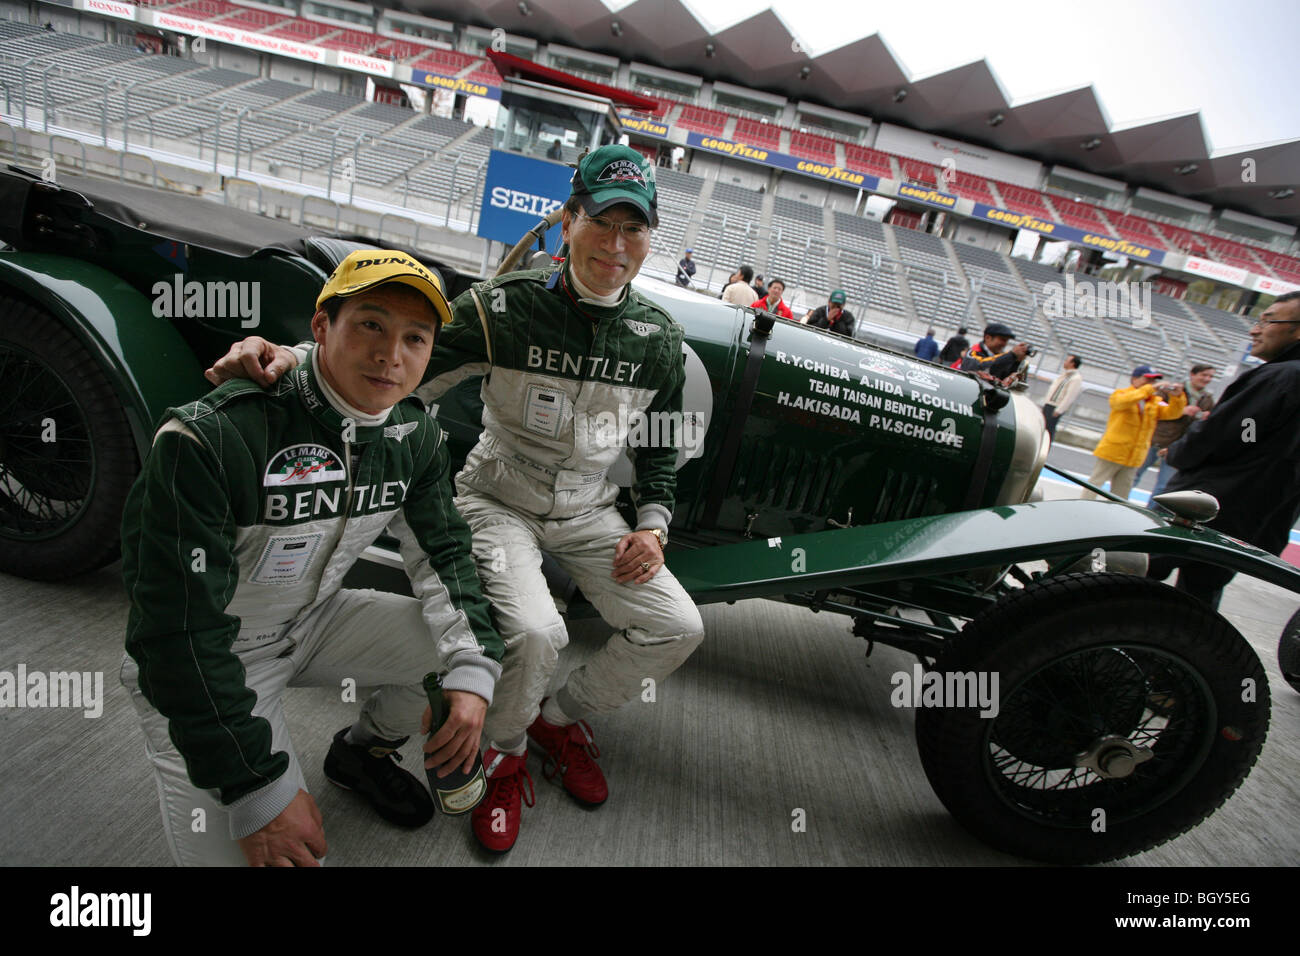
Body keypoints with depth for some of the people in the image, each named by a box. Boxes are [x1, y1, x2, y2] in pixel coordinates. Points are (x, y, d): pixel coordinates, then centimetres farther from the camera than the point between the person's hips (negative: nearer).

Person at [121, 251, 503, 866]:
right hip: (197, 667, -5)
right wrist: (257, 790, -25)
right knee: (239, 853, -18)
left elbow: (442, 551, -2)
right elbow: (179, 629, -27)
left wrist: (473, 672, -18)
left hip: (316, 624, 6)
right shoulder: (210, 438, -29)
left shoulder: (416, 436, -9)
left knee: (476, 643, -8)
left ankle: (364, 750, 19)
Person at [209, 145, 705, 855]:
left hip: (588, 512, 5)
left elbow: (660, 446, 9)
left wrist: (652, 525, -2)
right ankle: (502, 752, 8)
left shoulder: (658, 338, -4)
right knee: (534, 631, -29)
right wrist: (295, 359, -35)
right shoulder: (503, 307, -16)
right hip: (499, 500, -4)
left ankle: (561, 716, 20)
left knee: (678, 627, -7)